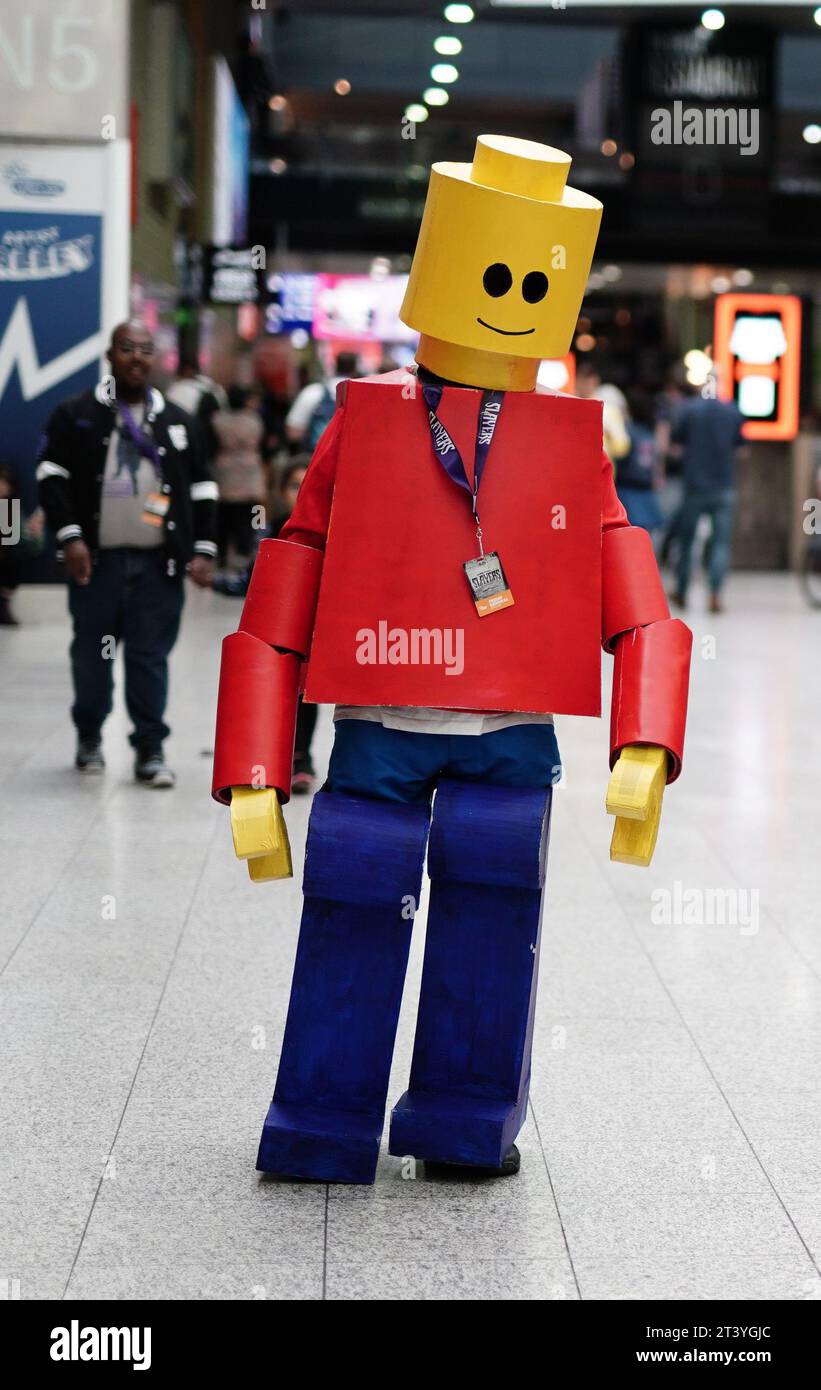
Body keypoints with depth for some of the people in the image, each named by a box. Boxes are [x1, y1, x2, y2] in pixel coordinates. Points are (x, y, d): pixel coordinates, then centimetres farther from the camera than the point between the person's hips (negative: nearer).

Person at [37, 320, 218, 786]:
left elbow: (202, 489, 15)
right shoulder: (77, 415, 4)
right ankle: (89, 738, 25)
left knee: (151, 656, -2)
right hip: (97, 559, -1)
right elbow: (53, 477, 1)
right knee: (92, 653, 6)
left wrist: (204, 550, 6)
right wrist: (70, 536, -10)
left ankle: (151, 749, 5)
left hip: (159, 562, 1)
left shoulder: (178, 422, 12)